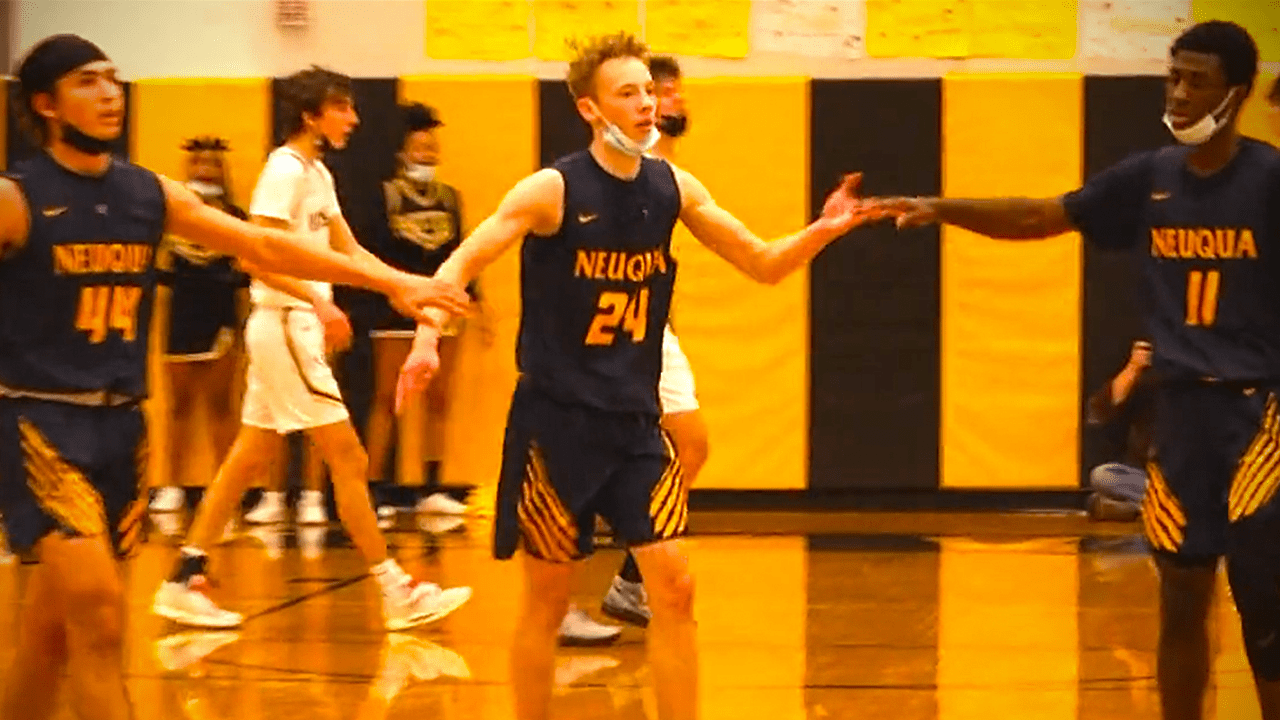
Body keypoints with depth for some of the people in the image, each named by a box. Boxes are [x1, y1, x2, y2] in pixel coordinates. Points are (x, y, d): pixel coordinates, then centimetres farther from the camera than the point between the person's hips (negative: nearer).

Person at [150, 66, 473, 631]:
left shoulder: (317, 173, 15)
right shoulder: (285, 169, -14)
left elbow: (350, 253, 18)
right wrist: (319, 303, -29)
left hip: (299, 326, 10)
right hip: (284, 325, -10)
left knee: (252, 459, 11)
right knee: (347, 457, -8)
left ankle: (185, 580, 14)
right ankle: (396, 593, -5)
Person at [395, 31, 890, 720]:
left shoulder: (675, 188, 2)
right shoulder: (553, 190, -12)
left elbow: (763, 264, 7)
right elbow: (460, 263, -15)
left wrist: (820, 232, -13)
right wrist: (427, 338, -33)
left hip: (636, 419, 4)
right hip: (555, 418, -4)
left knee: (674, 589, -3)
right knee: (547, 598, 4)